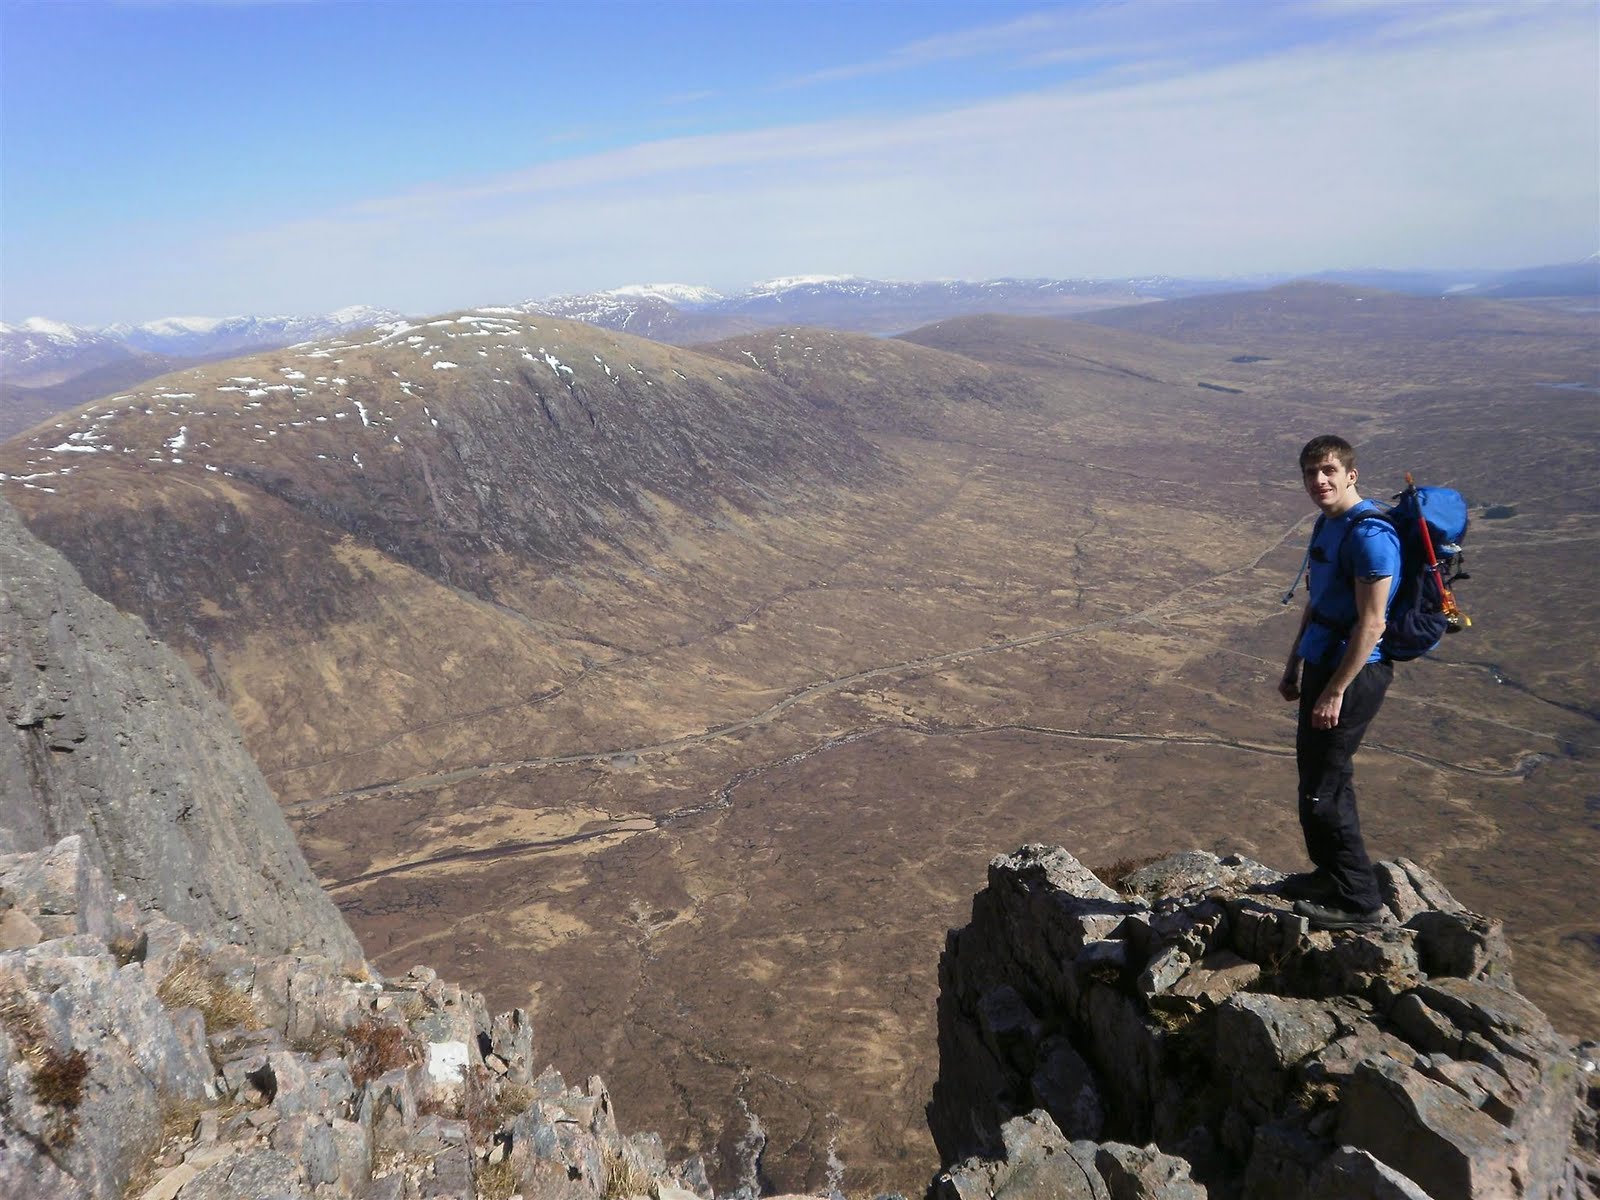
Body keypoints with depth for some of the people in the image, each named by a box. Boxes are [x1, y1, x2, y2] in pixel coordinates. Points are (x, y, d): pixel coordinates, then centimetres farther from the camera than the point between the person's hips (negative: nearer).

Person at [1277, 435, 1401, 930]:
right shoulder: (1327, 524, 11)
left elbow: (1371, 624, -22)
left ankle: (1359, 901, 11)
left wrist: (1334, 692, -21)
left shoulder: (1369, 534, -20)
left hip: (1353, 672, -10)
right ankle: (1330, 874, 36)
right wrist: (1294, 667, 20)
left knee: (1324, 788, -3)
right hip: (1322, 664, 10)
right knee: (1314, 772, 19)